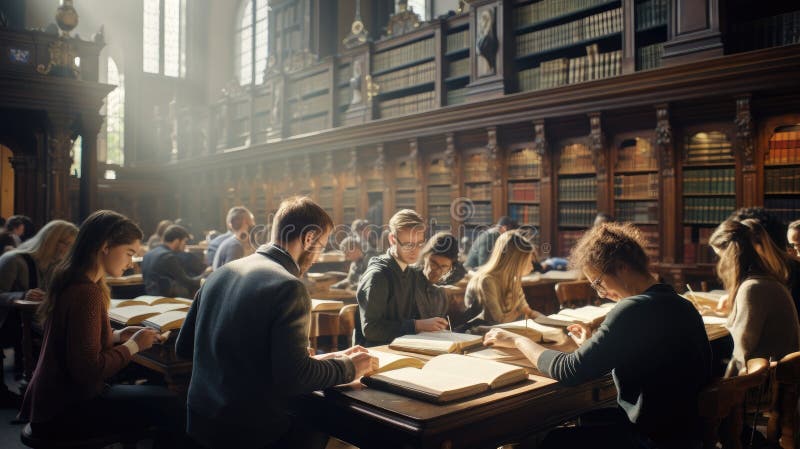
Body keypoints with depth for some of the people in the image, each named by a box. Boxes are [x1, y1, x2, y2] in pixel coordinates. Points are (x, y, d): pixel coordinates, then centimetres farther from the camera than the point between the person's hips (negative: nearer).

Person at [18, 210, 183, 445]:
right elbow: (89, 370, -25)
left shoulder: (70, 281, 6)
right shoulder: (86, 292, -23)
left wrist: (118, 336, 4)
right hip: (64, 412, -10)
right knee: (171, 405, -13)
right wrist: (133, 345, -13)